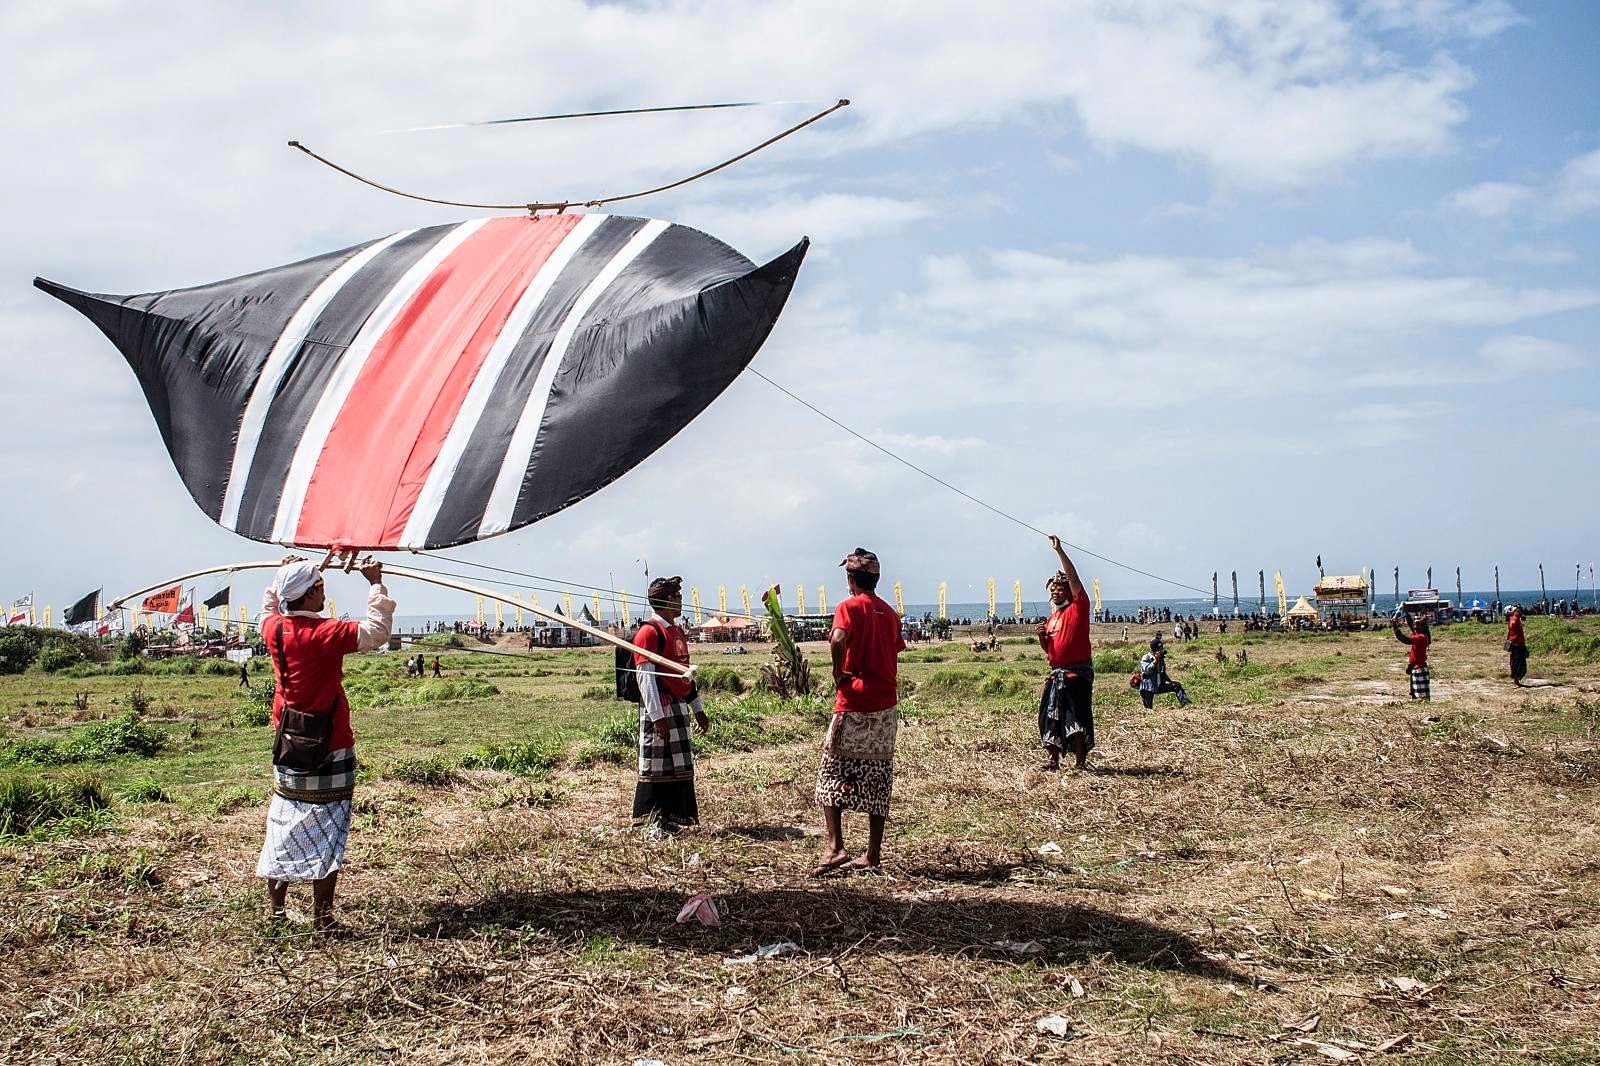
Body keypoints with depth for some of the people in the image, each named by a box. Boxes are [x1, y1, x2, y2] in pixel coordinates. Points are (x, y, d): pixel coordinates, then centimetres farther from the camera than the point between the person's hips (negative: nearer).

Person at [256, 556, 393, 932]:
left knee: (283, 829, 16)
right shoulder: (326, 633, -20)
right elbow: (376, 632, -19)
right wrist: (375, 584, -11)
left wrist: (283, 576, 28)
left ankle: (275, 907, 24)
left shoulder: (273, 629, 0)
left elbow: (269, 608, 24)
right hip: (329, 752, -6)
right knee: (326, 832, 0)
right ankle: (321, 917, 2)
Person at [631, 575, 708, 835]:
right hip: (660, 708, -9)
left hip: (679, 706, 9)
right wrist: (657, 715, -22)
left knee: (681, 764, 11)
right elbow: (646, 676, -17)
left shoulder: (677, 631, 16)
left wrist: (698, 709, 21)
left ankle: (671, 818, 18)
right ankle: (654, 822, 3)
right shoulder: (649, 632, -12)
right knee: (656, 764, -3)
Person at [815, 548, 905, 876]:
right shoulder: (890, 613, 13)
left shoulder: (849, 606, -6)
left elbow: (838, 640, -25)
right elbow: (894, 656, 14)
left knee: (831, 772, 2)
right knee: (878, 779, 9)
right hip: (886, 705, 6)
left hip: (854, 703, -6)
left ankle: (836, 847, -10)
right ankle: (873, 855, 11)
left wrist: (838, 673, -11)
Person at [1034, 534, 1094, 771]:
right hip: (1056, 673, 8)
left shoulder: (1078, 608, -3)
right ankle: (1054, 760, 14)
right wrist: (1042, 637, 2)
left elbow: (1074, 578, -15)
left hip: (1077, 673, -8)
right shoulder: (1052, 617, 18)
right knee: (1049, 716, 6)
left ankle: (1080, 761, -7)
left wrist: (1059, 551, -17)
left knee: (1076, 717, -11)